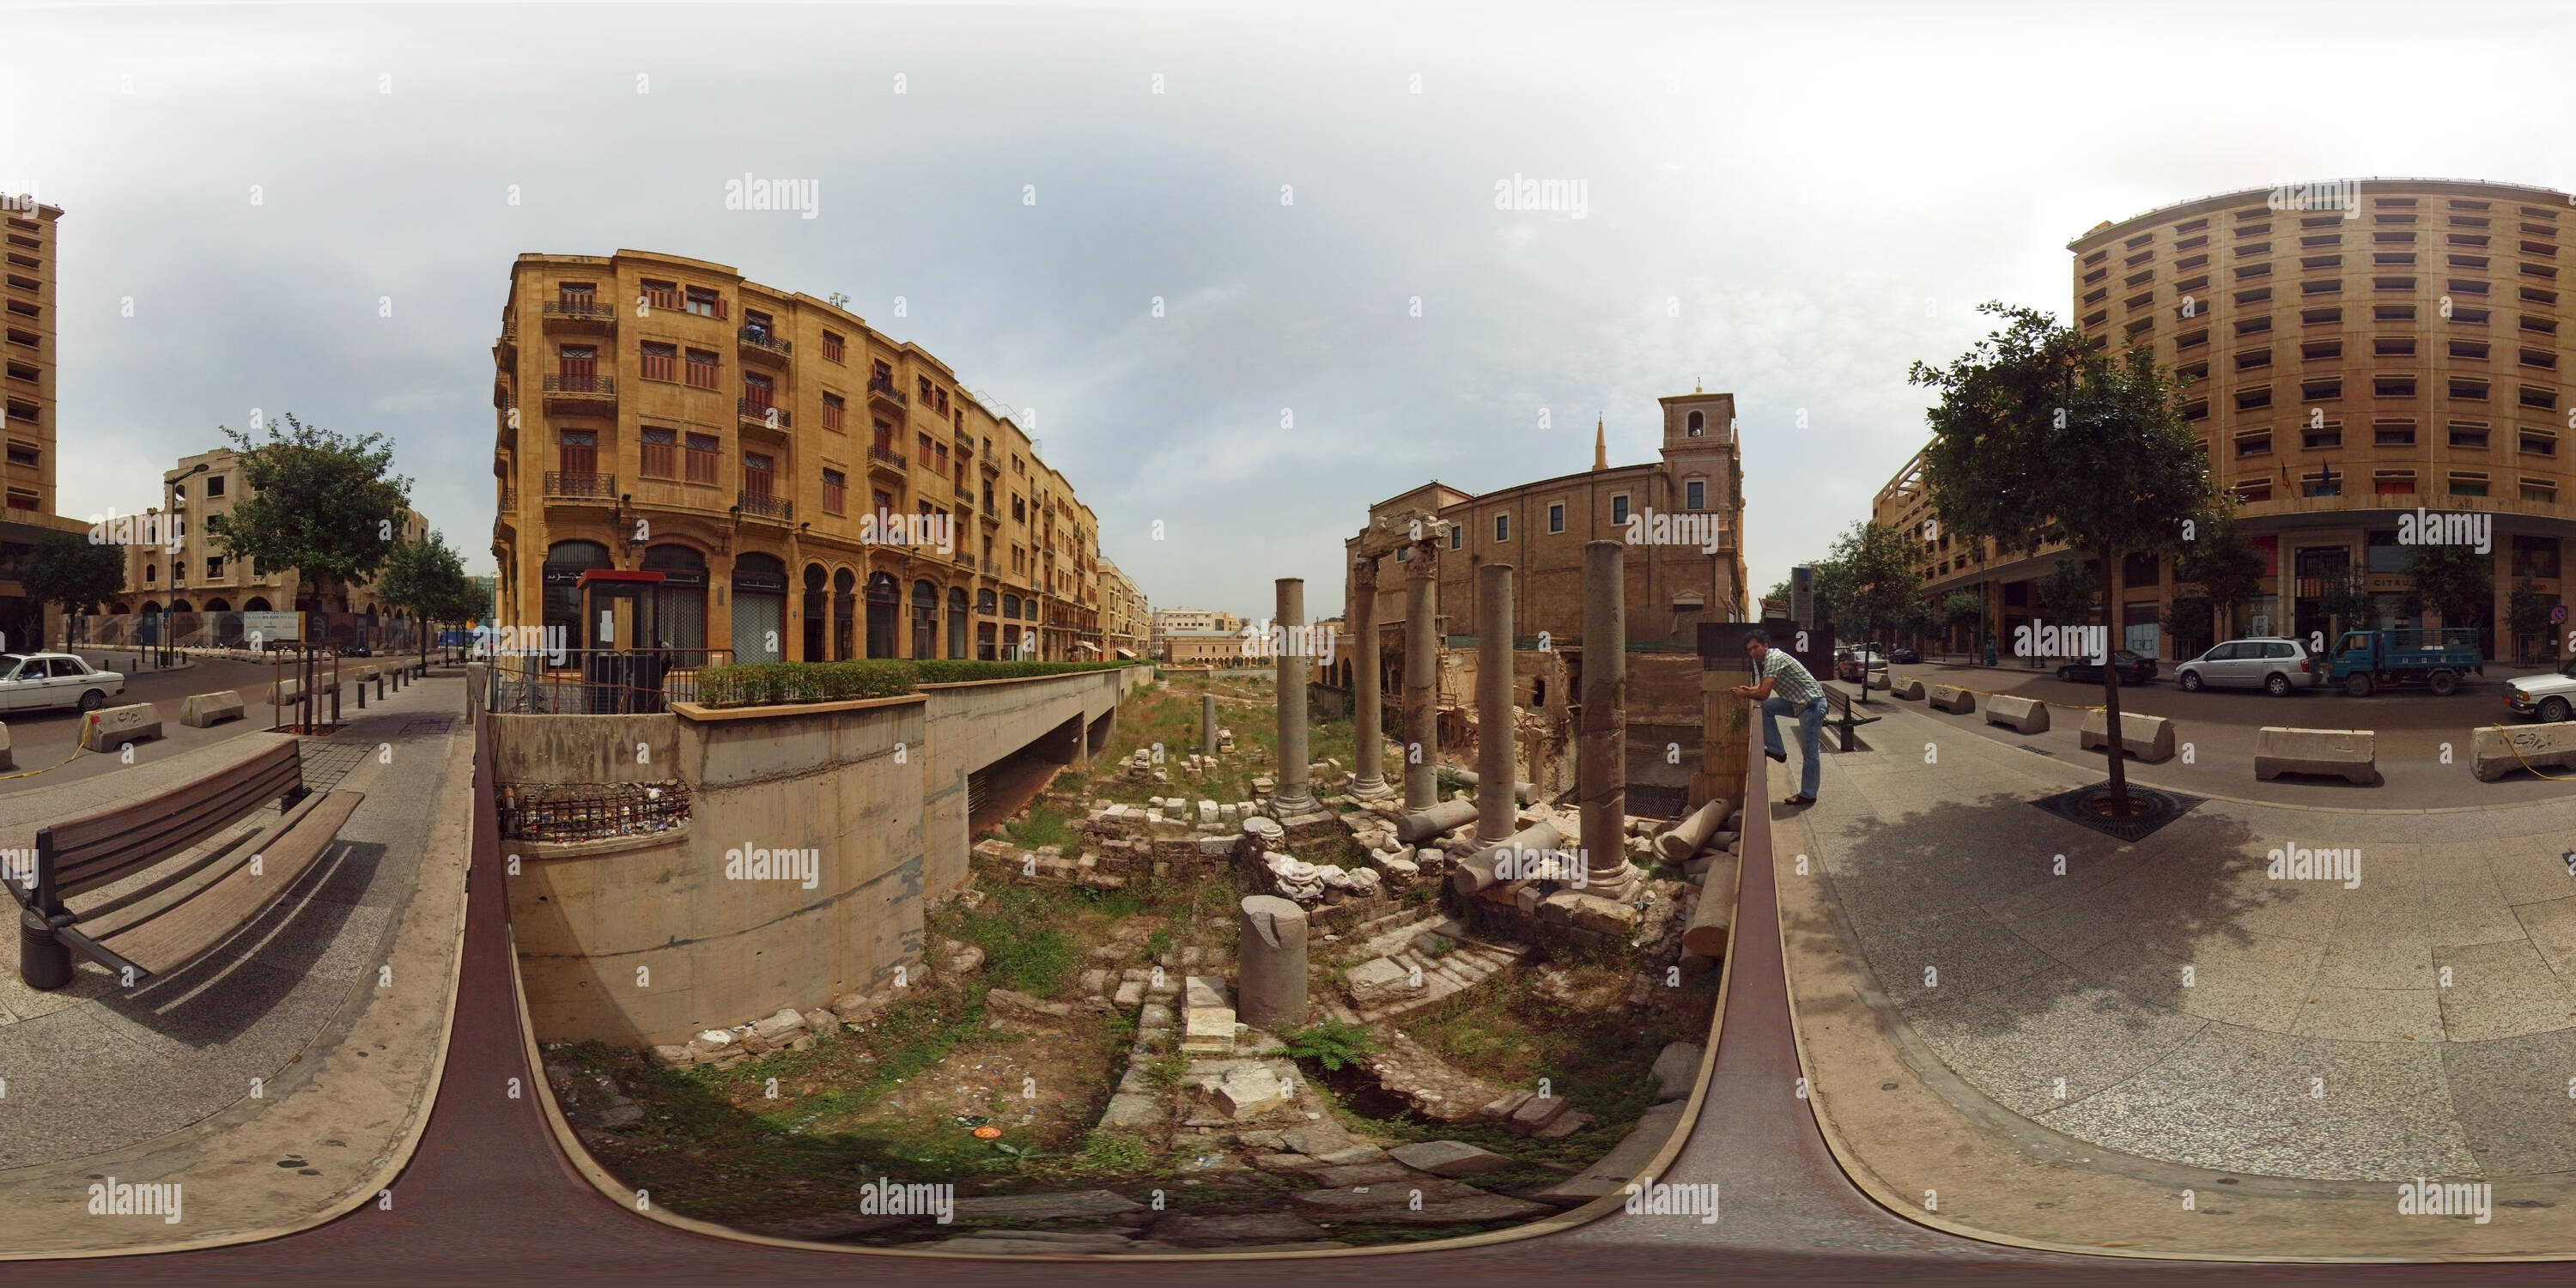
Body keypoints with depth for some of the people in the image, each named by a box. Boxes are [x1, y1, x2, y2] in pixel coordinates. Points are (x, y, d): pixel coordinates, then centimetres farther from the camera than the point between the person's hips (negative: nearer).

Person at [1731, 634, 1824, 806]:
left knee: (1809, 751, -3)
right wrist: (1749, 689, 3)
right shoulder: (1761, 660, 9)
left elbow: (1764, 693, -25)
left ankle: (1808, 795, 6)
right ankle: (1777, 751, 10)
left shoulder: (1774, 658, -21)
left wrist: (1744, 694, -9)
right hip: (1797, 703, 10)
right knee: (1765, 707, 3)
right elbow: (1763, 686, 23)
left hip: (1813, 703, -10)